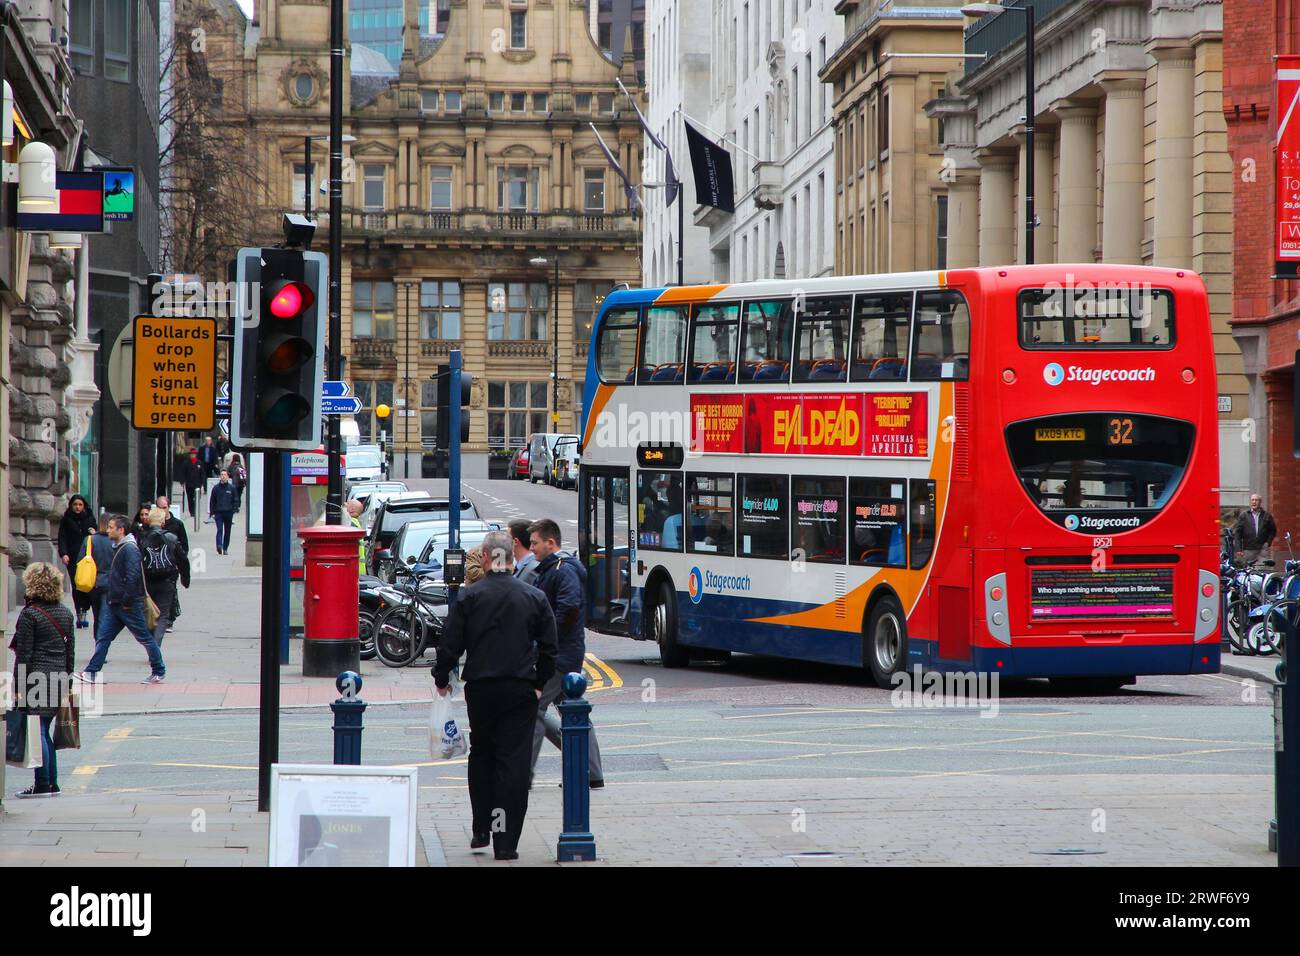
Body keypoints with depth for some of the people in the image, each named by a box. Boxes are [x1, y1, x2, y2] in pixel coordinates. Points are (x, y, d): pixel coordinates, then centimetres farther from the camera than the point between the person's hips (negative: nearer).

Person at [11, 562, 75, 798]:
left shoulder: (29, 614, -11)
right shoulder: (66, 613, 9)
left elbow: (24, 654, -11)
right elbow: (70, 651, 13)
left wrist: (18, 687, -7)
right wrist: (68, 684, 19)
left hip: (36, 679, -7)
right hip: (59, 679, 7)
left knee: (38, 731, -2)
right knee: (44, 731, 14)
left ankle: (43, 784, -2)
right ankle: (52, 783, 15)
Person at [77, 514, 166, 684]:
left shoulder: (130, 549, -17)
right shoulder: (118, 548, 14)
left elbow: (133, 576, -25)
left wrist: (127, 600, -22)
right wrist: (111, 598, 18)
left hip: (129, 606, -10)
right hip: (114, 604, 10)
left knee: (145, 637, 2)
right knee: (103, 637, 3)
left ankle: (159, 673, 12)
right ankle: (91, 673, 2)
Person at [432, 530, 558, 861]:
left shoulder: (469, 597, -4)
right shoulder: (534, 598, 0)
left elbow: (450, 644, -3)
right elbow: (549, 648, 5)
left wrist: (441, 679, 13)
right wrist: (540, 683, 17)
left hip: (480, 688, 0)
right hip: (521, 691, 0)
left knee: (481, 754, 19)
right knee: (513, 762, 0)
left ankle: (481, 831, 18)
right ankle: (506, 842, -4)